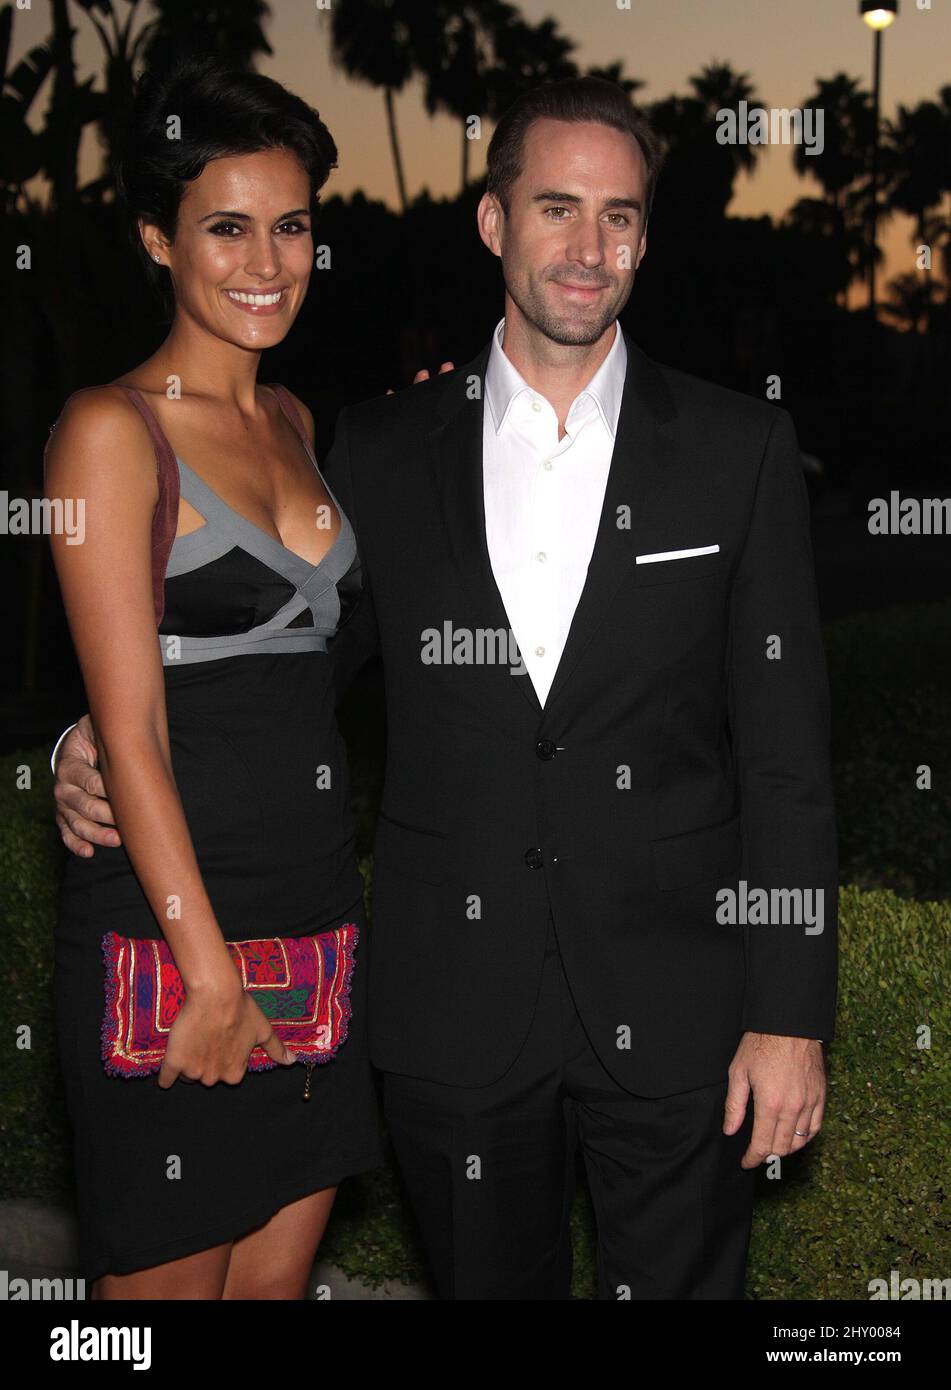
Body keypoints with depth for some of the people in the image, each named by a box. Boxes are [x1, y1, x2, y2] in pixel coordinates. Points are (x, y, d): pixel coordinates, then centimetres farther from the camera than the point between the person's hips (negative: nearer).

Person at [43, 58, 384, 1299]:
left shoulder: (291, 423, 13)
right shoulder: (114, 429, -9)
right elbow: (129, 728, -14)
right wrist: (211, 967, -16)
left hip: (320, 918, 7)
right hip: (170, 928, -7)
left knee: (281, 1269, 16)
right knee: (170, 1279, 6)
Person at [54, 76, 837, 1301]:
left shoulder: (738, 447, -1)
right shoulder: (382, 451, 3)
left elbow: (784, 749, -2)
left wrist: (790, 1014, -6)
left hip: (672, 1016, -1)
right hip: (454, 1019, 2)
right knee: (489, 1286, 18)